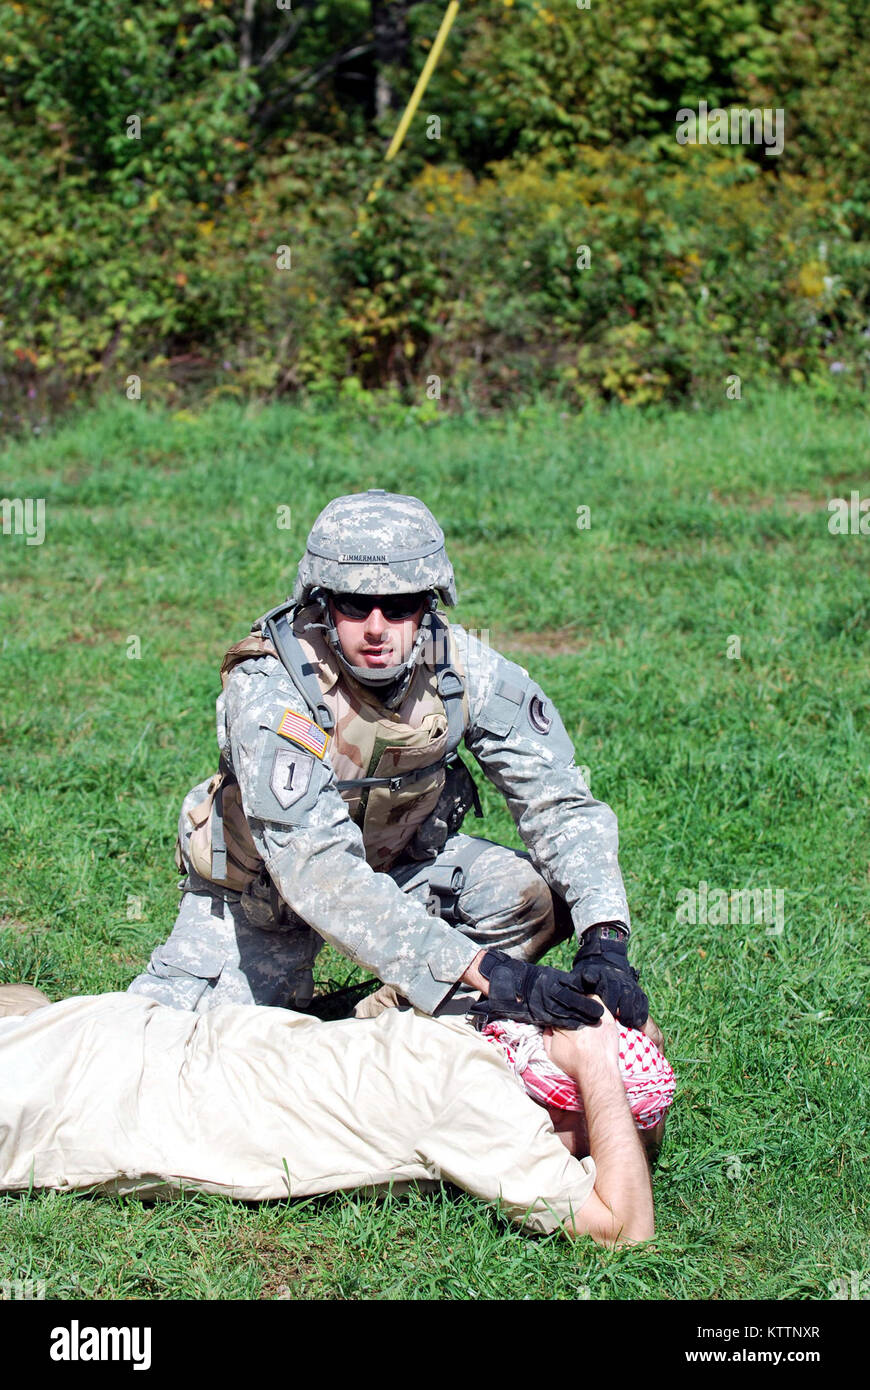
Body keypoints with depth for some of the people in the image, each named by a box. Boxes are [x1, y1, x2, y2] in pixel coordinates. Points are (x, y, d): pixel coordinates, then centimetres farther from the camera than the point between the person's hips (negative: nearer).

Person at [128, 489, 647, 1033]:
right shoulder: (269, 690, -34)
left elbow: (559, 801, -17)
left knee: (543, 894, -20)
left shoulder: (463, 666, -22)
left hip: (401, 860, 3)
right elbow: (319, 870, -43)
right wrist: (481, 971, -51)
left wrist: (605, 938, -35)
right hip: (265, 881, -3)